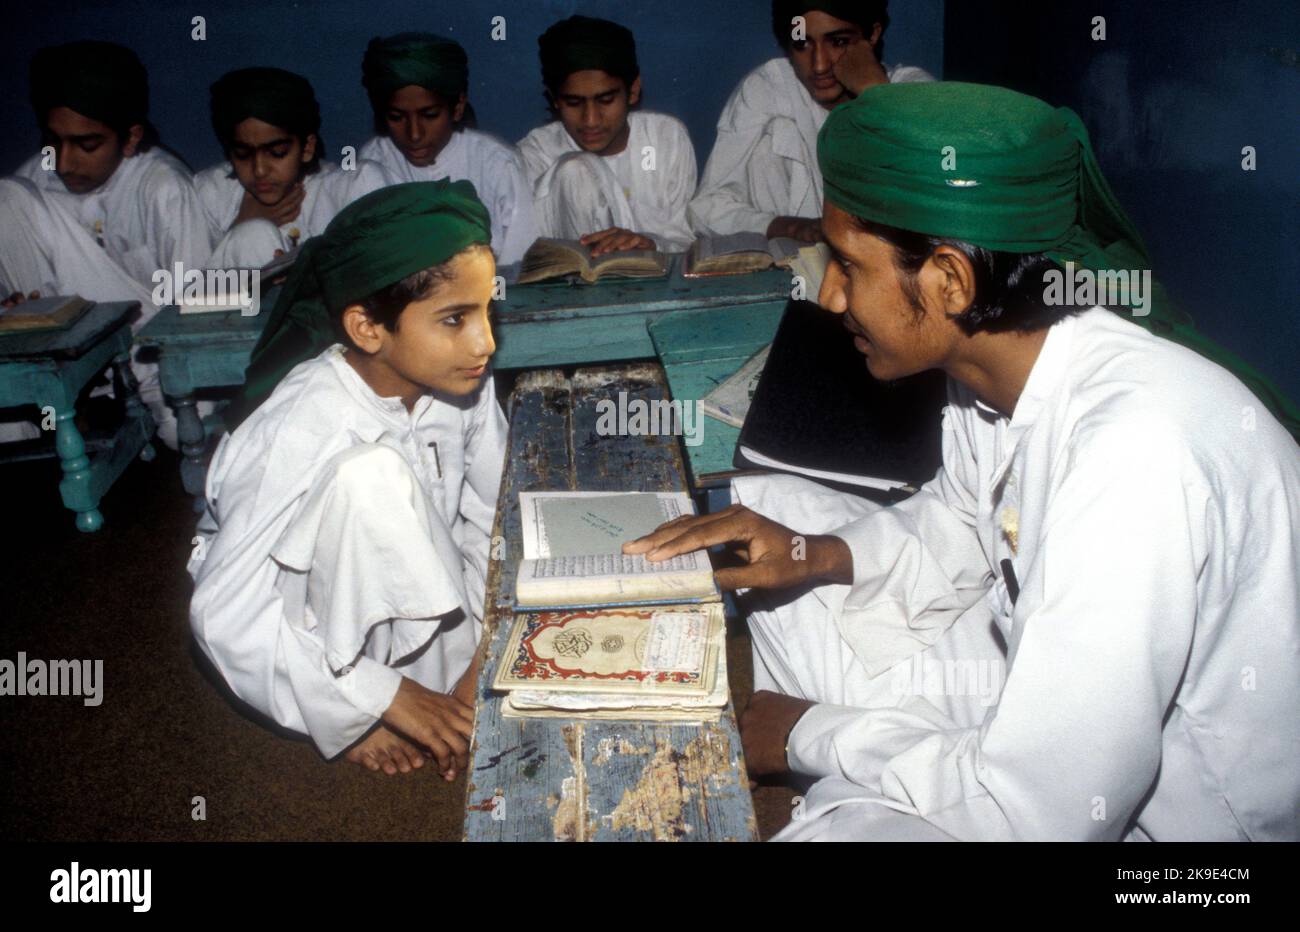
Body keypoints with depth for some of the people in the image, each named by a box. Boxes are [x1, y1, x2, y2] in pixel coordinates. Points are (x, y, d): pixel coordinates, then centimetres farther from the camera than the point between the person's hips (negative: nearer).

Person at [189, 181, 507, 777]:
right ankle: (358, 715, -17)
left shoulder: (463, 385, -16)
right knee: (371, 475, -33)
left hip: (403, 607, 6)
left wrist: (482, 668, -16)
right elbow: (223, 616, -29)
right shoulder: (299, 436, -32)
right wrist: (387, 698, -28)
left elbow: (489, 525, -8)